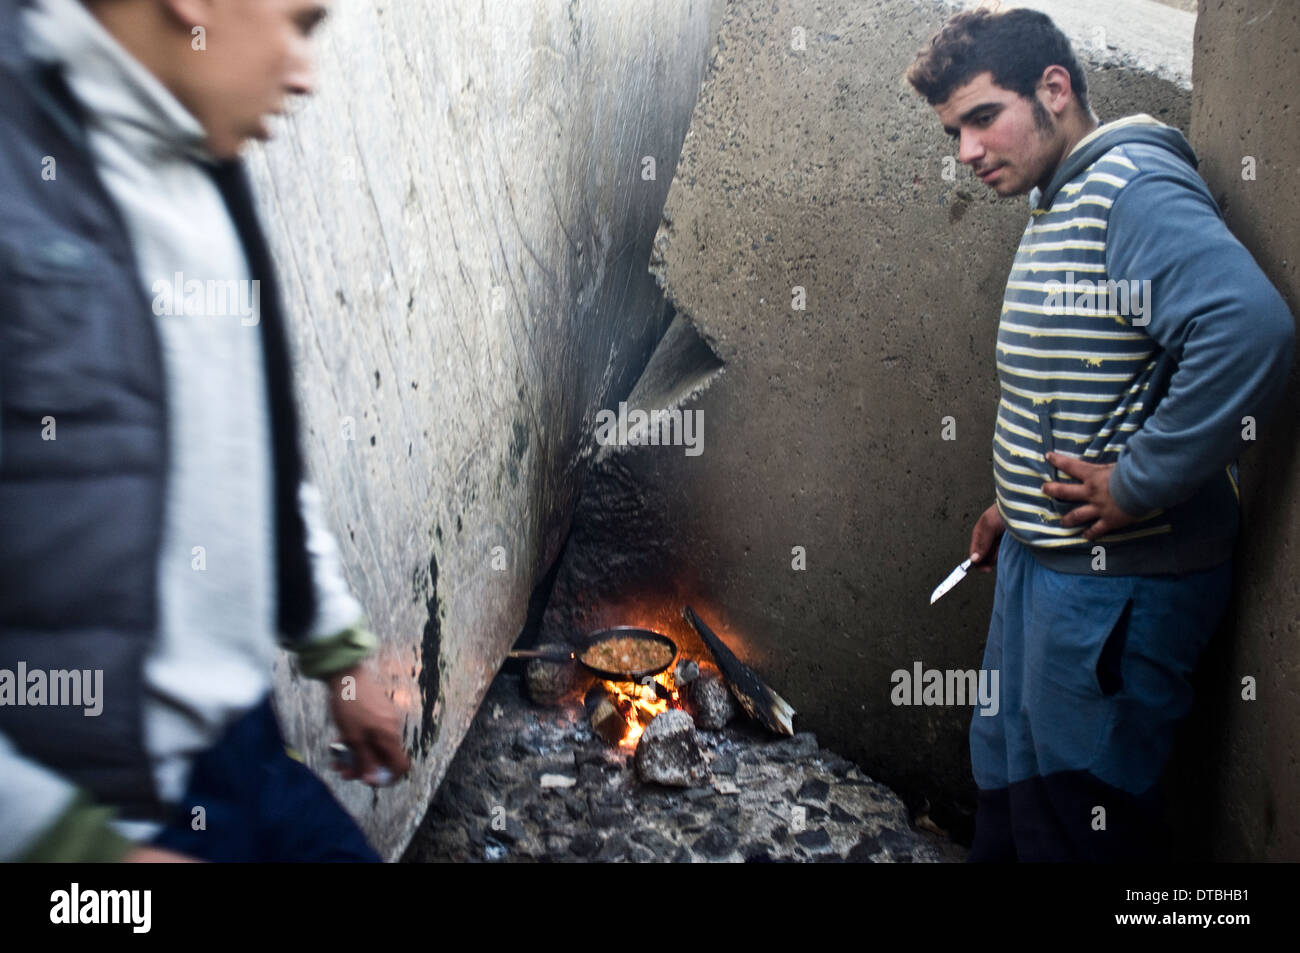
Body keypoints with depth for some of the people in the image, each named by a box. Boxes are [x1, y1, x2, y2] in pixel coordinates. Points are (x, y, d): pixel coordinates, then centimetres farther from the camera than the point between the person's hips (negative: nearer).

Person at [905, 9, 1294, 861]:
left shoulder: (1133, 187, -18)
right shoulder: (1059, 207, 14)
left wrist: (1134, 488, -27)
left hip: (1119, 580, -10)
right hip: (1046, 562, 10)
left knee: (1074, 820, 4)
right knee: (1006, 773, 22)